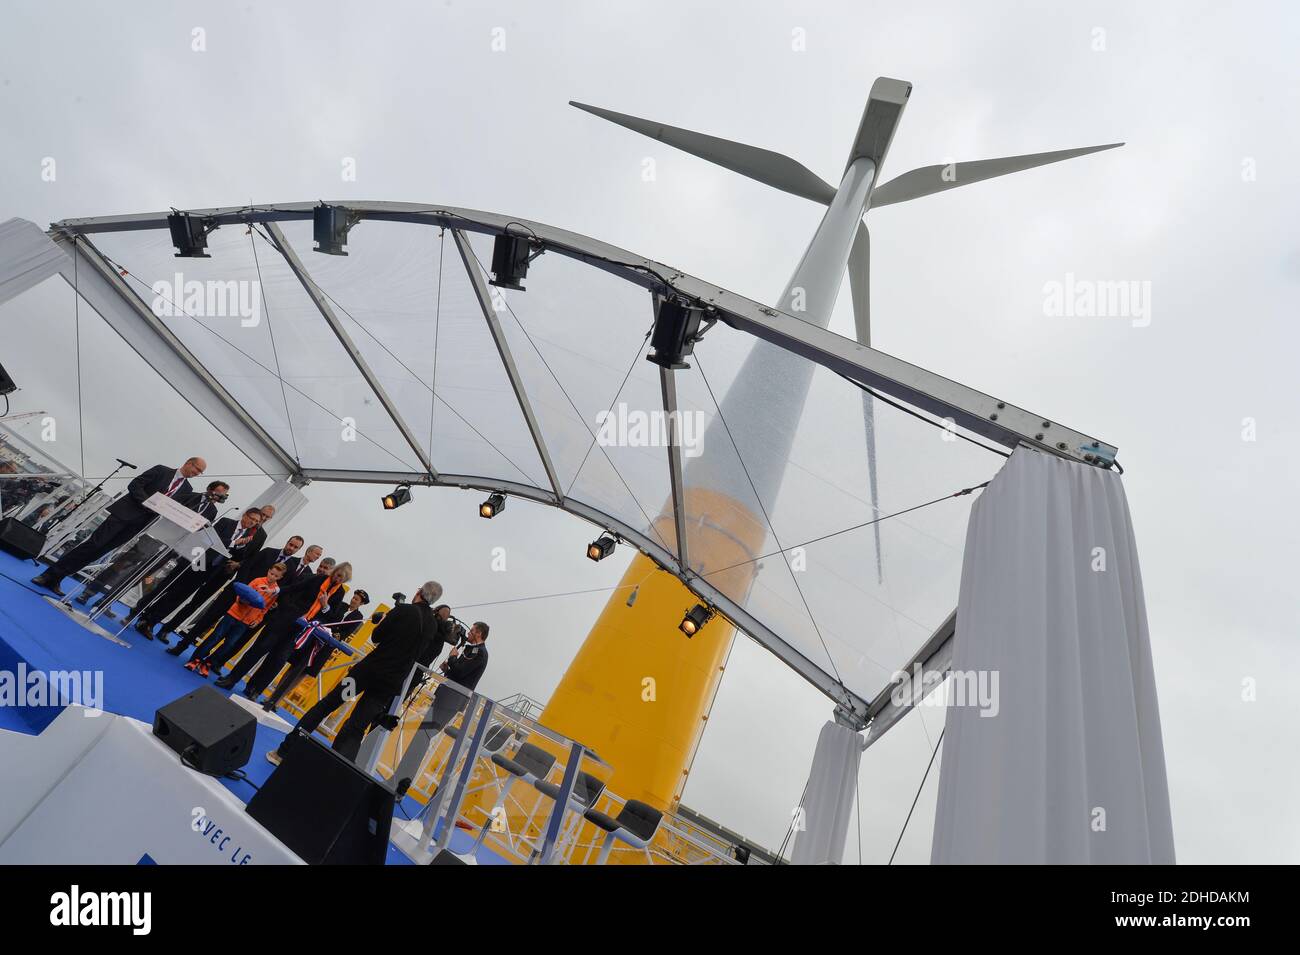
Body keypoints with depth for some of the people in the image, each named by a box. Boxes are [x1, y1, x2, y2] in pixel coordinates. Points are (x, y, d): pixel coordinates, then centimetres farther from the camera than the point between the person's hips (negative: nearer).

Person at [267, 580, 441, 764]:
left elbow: (375, 637, 0)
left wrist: (384, 620, 18)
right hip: (392, 683, 3)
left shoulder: (404, 610, -7)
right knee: (355, 730, 6)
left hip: (369, 669, -3)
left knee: (325, 706, 12)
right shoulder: (432, 624, 6)